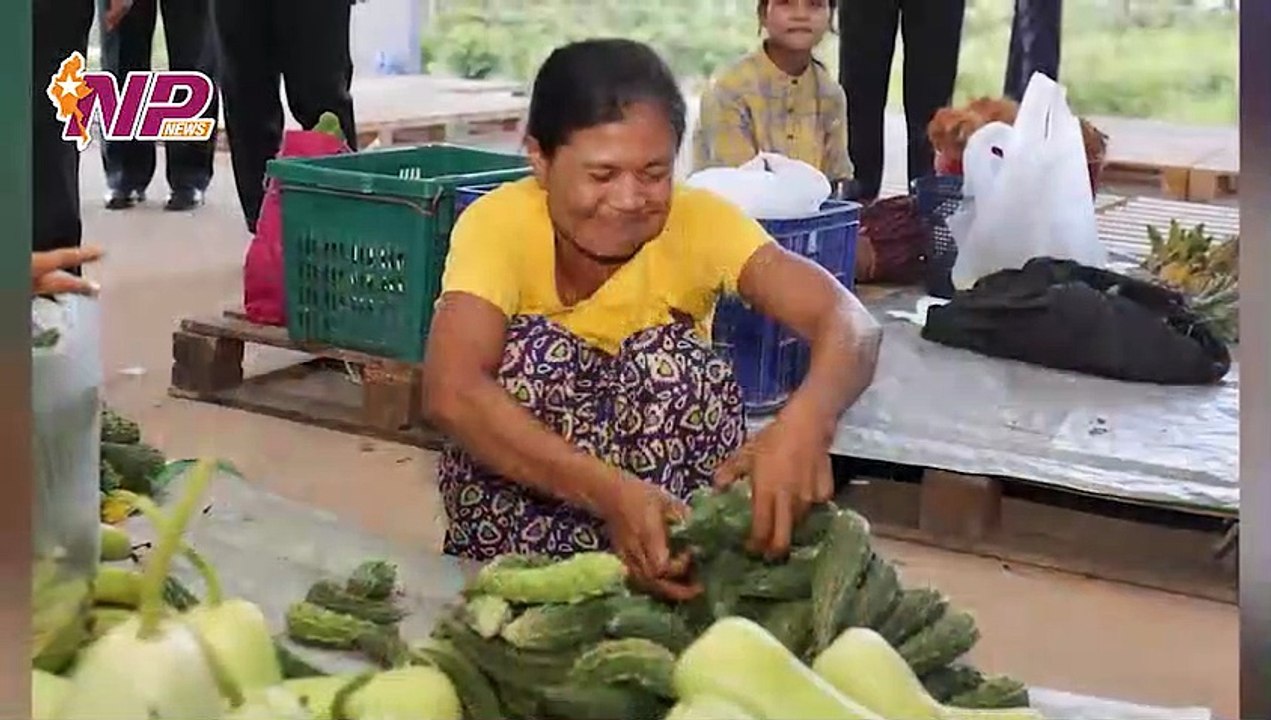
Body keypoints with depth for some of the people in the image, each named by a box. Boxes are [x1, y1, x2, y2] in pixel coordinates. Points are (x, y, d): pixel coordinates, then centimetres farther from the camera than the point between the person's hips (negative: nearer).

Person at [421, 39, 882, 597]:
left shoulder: (698, 221, -21)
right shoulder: (499, 223, -24)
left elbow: (849, 322, -35)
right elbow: (449, 391, -41)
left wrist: (808, 419, -59)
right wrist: (610, 491, -55)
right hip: (529, 468, -1)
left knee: (678, 359, -26)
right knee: (532, 348, -28)